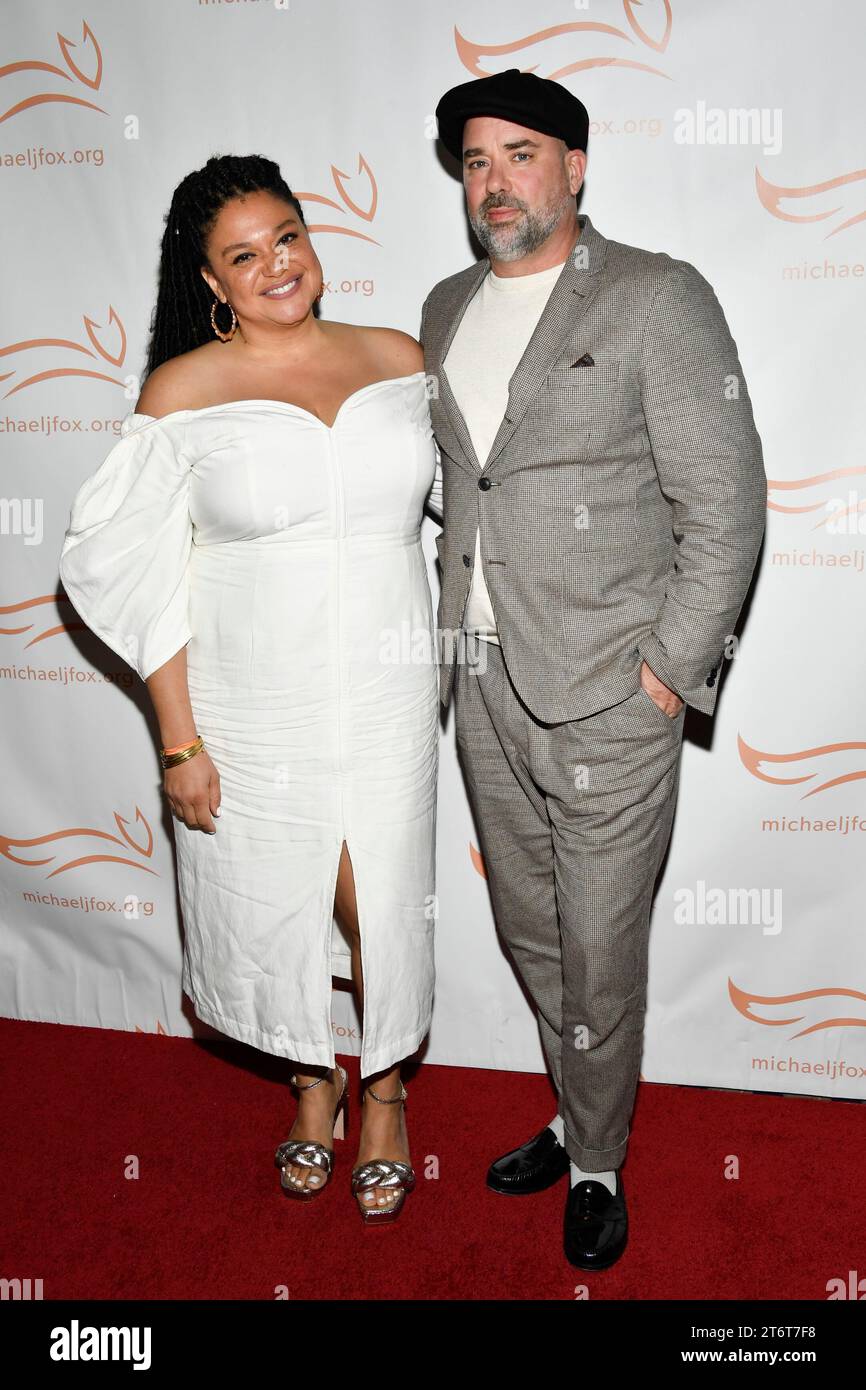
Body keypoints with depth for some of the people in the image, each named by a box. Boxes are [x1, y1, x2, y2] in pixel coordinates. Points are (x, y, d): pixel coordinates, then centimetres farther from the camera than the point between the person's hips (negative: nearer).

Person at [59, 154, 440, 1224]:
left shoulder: (399, 360, 2)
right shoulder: (182, 393, -6)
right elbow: (142, 576, -5)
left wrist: (444, 677, 13)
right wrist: (179, 742, -8)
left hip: (386, 696, 2)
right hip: (252, 710, -1)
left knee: (383, 905, 10)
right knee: (276, 907, 14)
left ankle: (385, 1092, 38)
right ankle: (313, 1084, 43)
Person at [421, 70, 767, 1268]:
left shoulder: (657, 297, -7)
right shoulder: (447, 308, 13)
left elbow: (726, 503, -9)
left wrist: (669, 671, -13)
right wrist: (450, 639, 11)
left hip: (607, 693, -6)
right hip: (484, 685, 6)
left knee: (599, 955, 5)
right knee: (529, 932, 18)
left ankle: (598, 1165, 30)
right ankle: (577, 1117, 41)